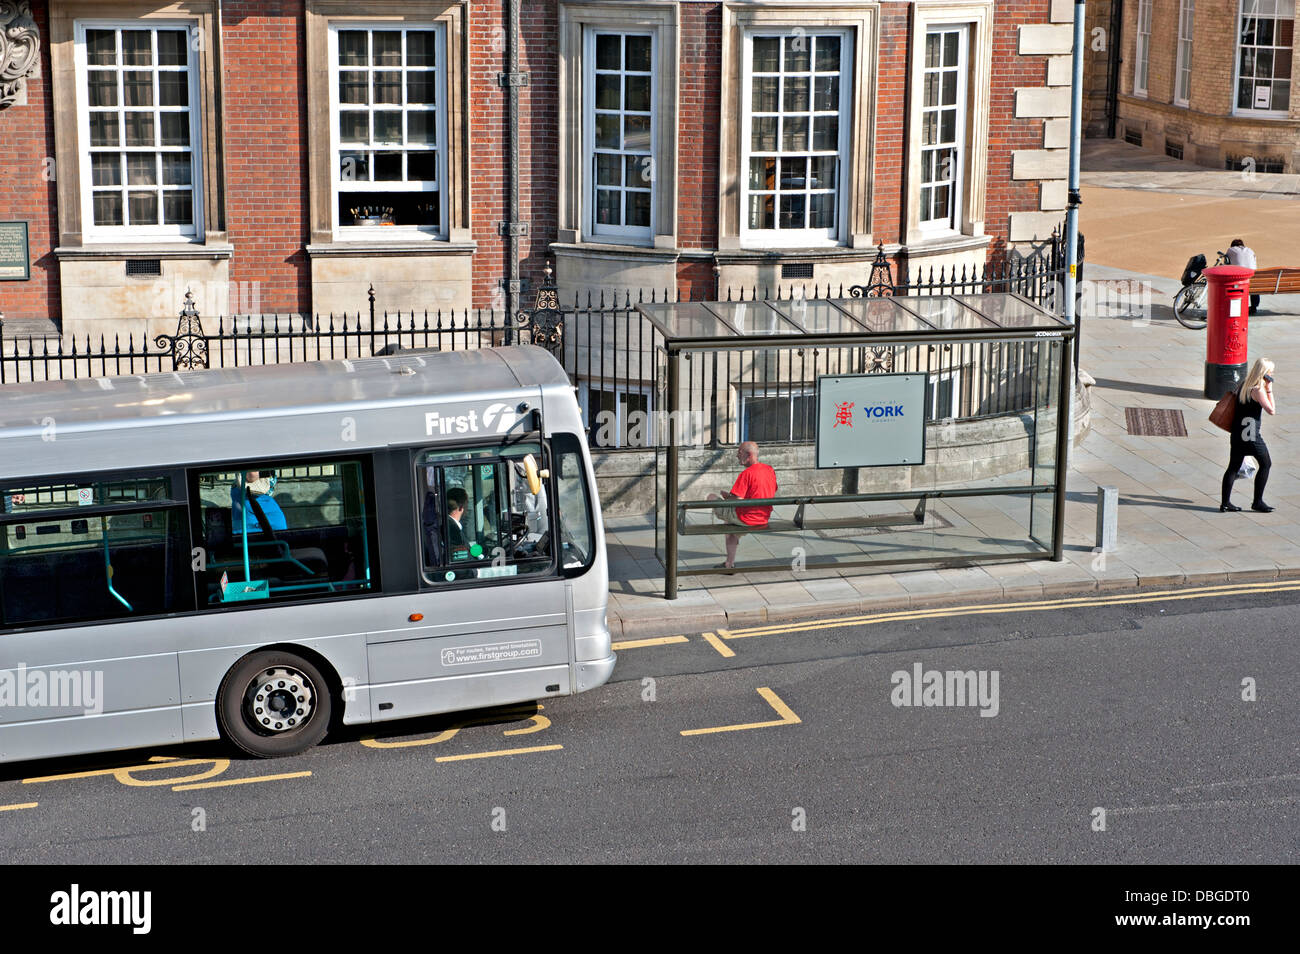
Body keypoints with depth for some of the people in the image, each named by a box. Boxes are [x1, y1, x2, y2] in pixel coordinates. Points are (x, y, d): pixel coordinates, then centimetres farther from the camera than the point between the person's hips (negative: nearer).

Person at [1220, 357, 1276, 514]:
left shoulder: (1244, 384, 9)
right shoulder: (1258, 390, -16)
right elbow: (1271, 410, -15)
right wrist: (1269, 390, -10)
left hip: (1237, 432, 8)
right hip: (1251, 434, -8)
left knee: (1234, 466, 10)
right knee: (1266, 464, 6)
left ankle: (1225, 503, 9)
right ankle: (1257, 502, 9)